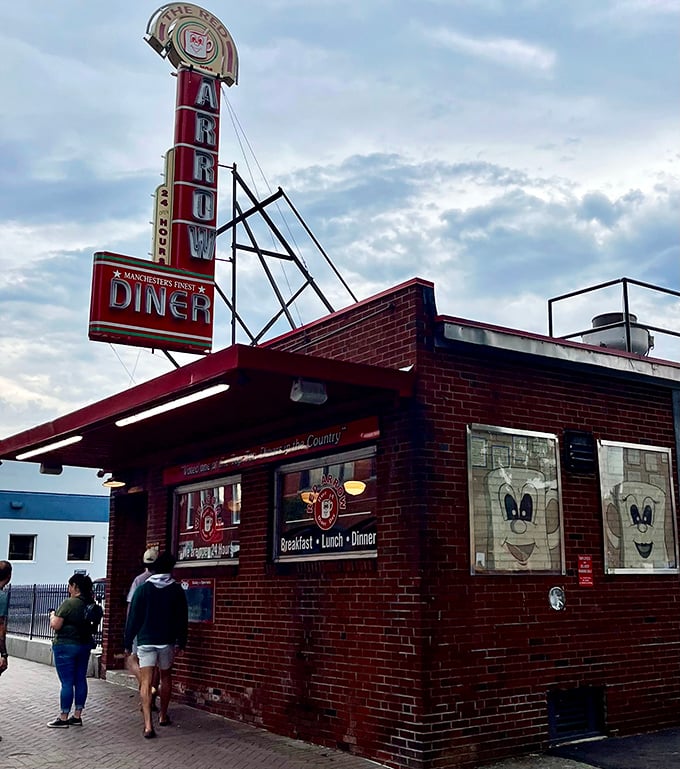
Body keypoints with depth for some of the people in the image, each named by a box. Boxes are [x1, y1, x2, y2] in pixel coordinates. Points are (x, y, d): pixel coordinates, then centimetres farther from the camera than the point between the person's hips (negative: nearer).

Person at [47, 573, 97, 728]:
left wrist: (53, 615, 3)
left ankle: (63, 718, 5)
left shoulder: (69, 603, -18)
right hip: (85, 645, 7)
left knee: (67, 682, -2)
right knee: (80, 680, 10)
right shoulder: (91, 604, 4)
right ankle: (77, 716, 17)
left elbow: (56, 625, -16)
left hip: (66, 646, -7)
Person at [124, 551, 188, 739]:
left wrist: (128, 643, 5)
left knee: (146, 681, -4)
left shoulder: (143, 589, -3)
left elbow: (133, 617, -2)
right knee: (166, 677, 20)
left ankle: (148, 724, -14)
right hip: (167, 641, 2)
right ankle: (163, 716, 32)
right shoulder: (177, 590, 0)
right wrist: (181, 642, 10)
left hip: (145, 641, -1)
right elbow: (182, 619, 2)